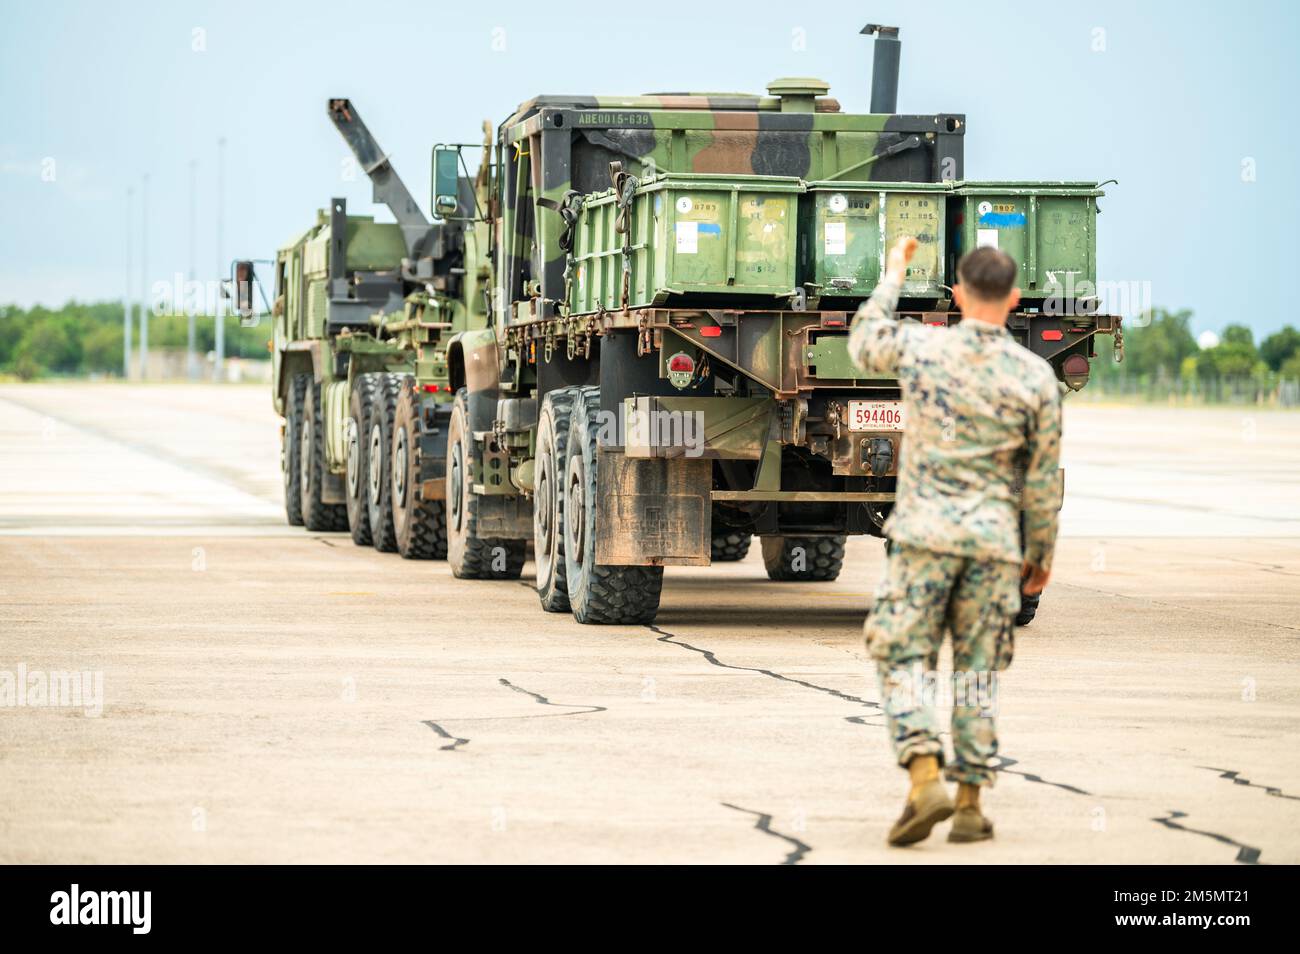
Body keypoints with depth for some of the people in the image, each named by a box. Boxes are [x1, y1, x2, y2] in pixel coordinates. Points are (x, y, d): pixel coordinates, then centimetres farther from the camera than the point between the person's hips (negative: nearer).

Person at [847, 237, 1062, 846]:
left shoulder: (919, 348, -5)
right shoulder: (1036, 377, -2)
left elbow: (863, 341, 20)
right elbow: (1043, 481, 3)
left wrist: (893, 276, 33)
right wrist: (1041, 555, 16)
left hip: (924, 533, -1)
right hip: (994, 541, 2)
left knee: (904, 658, 3)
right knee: (978, 670, 9)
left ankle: (925, 778, -15)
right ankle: (969, 802, 9)